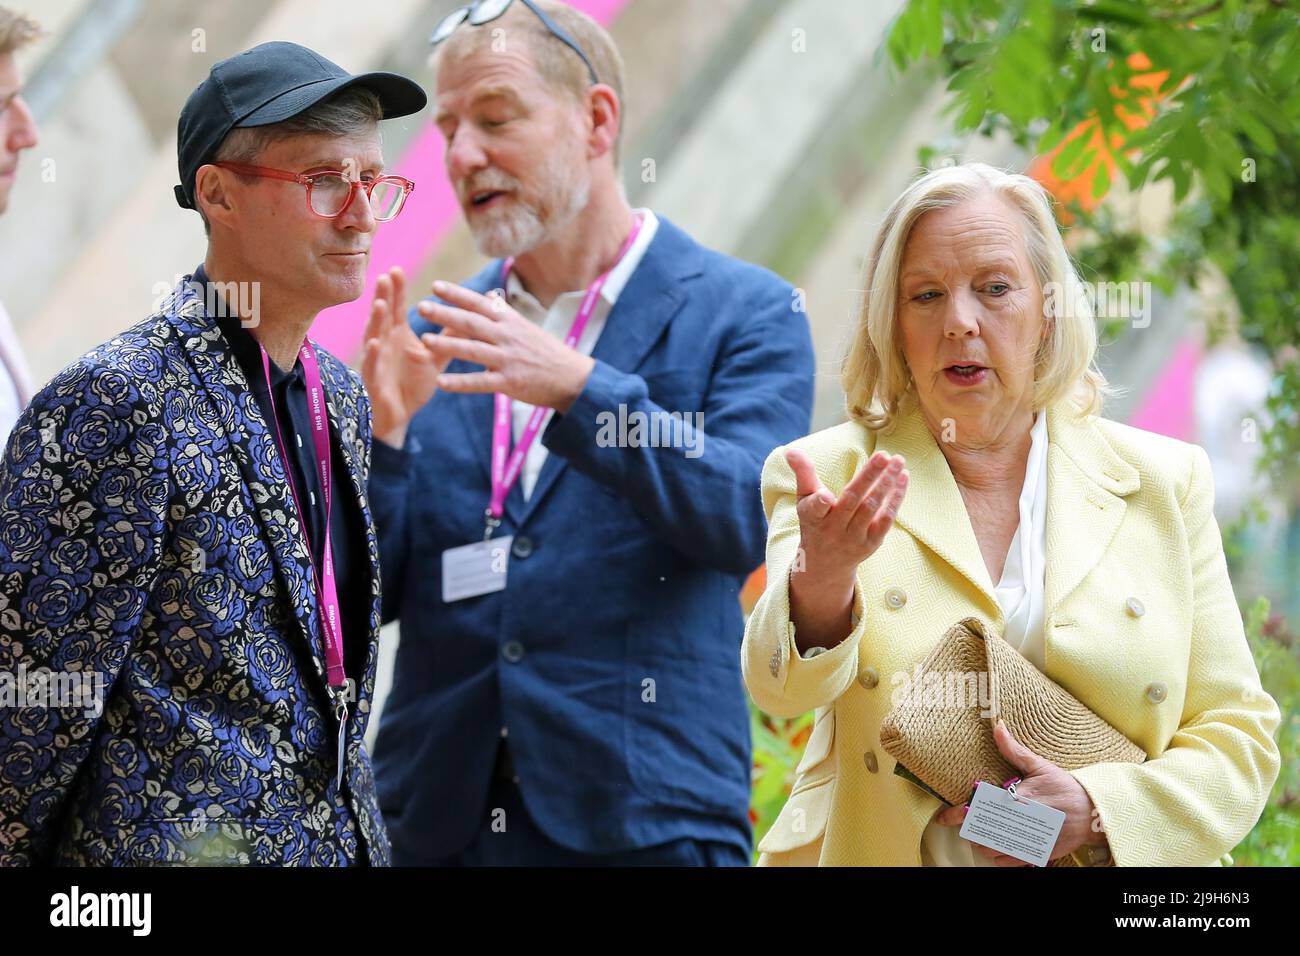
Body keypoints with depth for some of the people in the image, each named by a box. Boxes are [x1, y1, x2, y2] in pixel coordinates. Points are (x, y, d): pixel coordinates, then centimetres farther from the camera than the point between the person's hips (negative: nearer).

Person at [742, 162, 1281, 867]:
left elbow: (1239, 736, 5)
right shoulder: (829, 474, 3)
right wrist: (824, 577, -32)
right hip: (877, 852, 0)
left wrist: (1099, 812, -11)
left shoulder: (1165, 482, 7)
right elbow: (779, 686, -13)